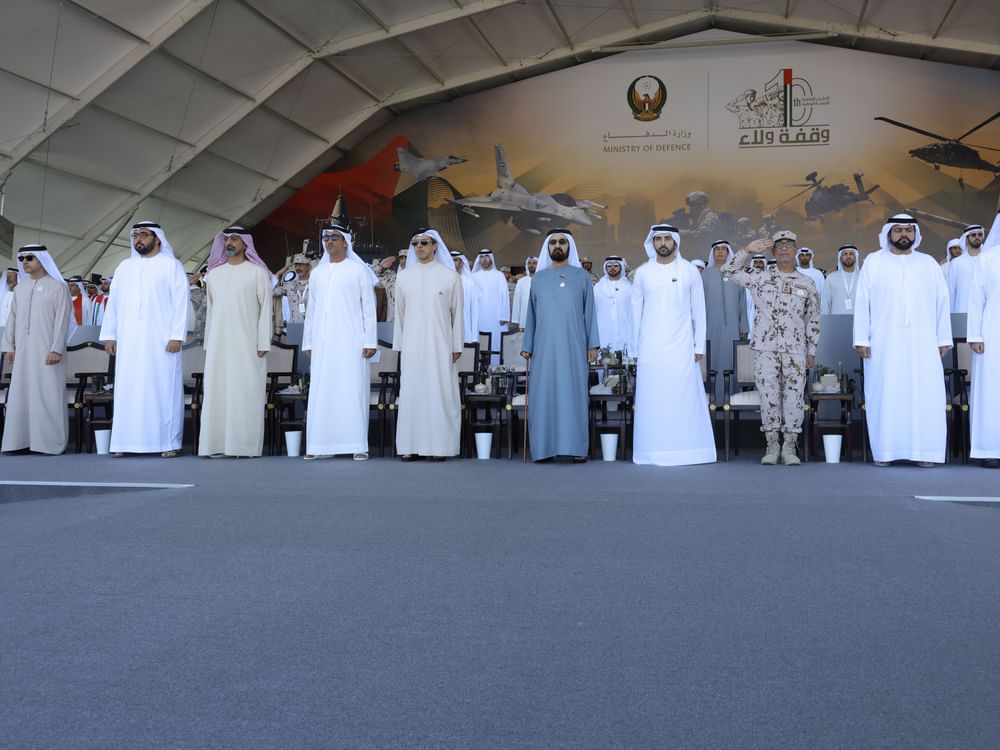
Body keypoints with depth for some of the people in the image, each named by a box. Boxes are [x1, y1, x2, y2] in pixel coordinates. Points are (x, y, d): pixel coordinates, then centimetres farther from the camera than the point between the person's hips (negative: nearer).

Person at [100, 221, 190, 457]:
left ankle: (169, 442, 0)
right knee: (128, 389, 2)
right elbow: (113, 303, 16)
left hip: (160, 340, -4)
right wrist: (109, 335, 8)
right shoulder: (124, 267, 16)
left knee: (163, 389, -4)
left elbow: (181, 302, -5)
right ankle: (126, 441, 5)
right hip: (129, 340, 4)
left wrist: (177, 336, -13)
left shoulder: (171, 266, 2)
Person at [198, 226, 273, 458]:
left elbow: (265, 308, -3)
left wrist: (263, 343, -9)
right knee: (217, 392, 1)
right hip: (219, 344, 4)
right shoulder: (214, 273, 13)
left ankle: (244, 445, 0)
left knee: (246, 392, -4)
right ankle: (218, 444, 5)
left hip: (247, 344, -4)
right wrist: (208, 343, 9)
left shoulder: (257, 272, 0)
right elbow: (210, 309, 15)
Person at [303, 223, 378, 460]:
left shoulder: (359, 270, 2)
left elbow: (369, 307, -1)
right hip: (323, 342, 4)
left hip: (350, 341, -4)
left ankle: (358, 445, -3)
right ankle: (322, 445, 5)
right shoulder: (317, 273, 15)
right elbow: (311, 310, 17)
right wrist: (308, 342, 11)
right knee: (322, 392, 1)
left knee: (352, 391, -6)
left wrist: (370, 341, -8)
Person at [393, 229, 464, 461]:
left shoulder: (450, 276, 1)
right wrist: (399, 345, 9)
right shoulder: (403, 276, 8)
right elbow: (400, 313, 12)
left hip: (440, 345, -2)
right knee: (411, 393, 1)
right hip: (412, 345, 2)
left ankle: (439, 445, 3)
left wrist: (457, 346, 0)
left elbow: (457, 313, 3)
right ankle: (411, 446, 6)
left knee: (440, 393, -2)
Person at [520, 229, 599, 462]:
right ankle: (545, 447, 3)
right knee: (544, 394, 0)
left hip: (574, 346, -2)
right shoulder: (538, 278, 12)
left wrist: (593, 344, -2)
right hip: (544, 347, 2)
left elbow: (589, 312, 5)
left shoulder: (582, 276, 7)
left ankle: (577, 447, 1)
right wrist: (527, 346, 7)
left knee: (574, 393, -2)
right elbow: (531, 314, 13)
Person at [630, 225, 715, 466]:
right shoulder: (642, 272, 6)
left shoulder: (689, 271, 4)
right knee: (652, 399, 0)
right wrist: (635, 347, 5)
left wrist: (700, 345, 0)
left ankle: (688, 451, 4)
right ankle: (653, 451, 5)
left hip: (681, 346, -1)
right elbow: (636, 311, 8)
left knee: (685, 398, -2)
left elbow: (699, 311, 5)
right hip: (651, 347, 1)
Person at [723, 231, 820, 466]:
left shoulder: (807, 284, 10)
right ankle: (771, 446, 10)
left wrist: (812, 350, 8)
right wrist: (748, 250, 0)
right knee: (768, 396, 1)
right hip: (765, 347, -1)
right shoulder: (760, 278, 7)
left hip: (795, 349, 1)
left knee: (794, 396, 0)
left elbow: (813, 320, 12)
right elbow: (729, 270, 7)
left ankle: (789, 447, 8)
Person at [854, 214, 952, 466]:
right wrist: (861, 339, -5)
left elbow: (942, 302, 11)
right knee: (885, 394, -3)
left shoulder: (929, 263, 13)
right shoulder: (874, 262, 7)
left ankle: (924, 450, 0)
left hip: (922, 342, 2)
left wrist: (943, 339, 4)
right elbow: (862, 302, 2)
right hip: (884, 342, -2)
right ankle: (884, 451, 0)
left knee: (925, 394, -3)